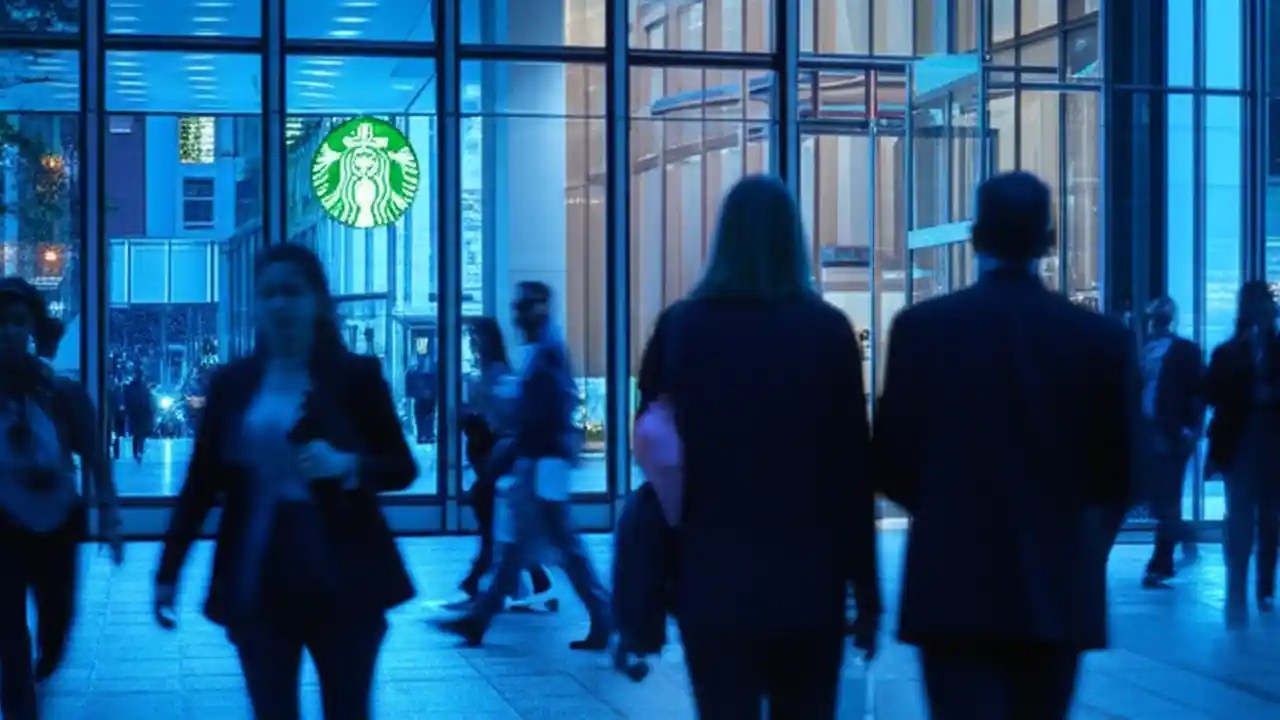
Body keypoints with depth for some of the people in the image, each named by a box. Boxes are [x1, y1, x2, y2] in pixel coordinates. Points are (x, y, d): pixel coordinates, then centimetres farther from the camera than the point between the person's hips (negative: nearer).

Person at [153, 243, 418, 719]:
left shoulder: (357, 374, -1)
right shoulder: (232, 382, 6)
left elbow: (402, 468, 0)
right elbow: (202, 480, 7)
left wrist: (347, 464, -20)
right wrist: (169, 571, 3)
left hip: (342, 577, -2)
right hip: (257, 580, 2)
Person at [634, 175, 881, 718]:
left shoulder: (680, 328, 0)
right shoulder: (828, 330, -2)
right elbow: (853, 469, -2)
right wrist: (866, 591, 3)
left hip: (713, 583, 0)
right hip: (809, 584, 0)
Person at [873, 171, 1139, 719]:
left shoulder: (922, 327, -5)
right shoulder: (1105, 339, -2)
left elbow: (891, 463, -2)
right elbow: (1120, 474, 2)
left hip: (954, 586, -2)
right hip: (1059, 588, 2)